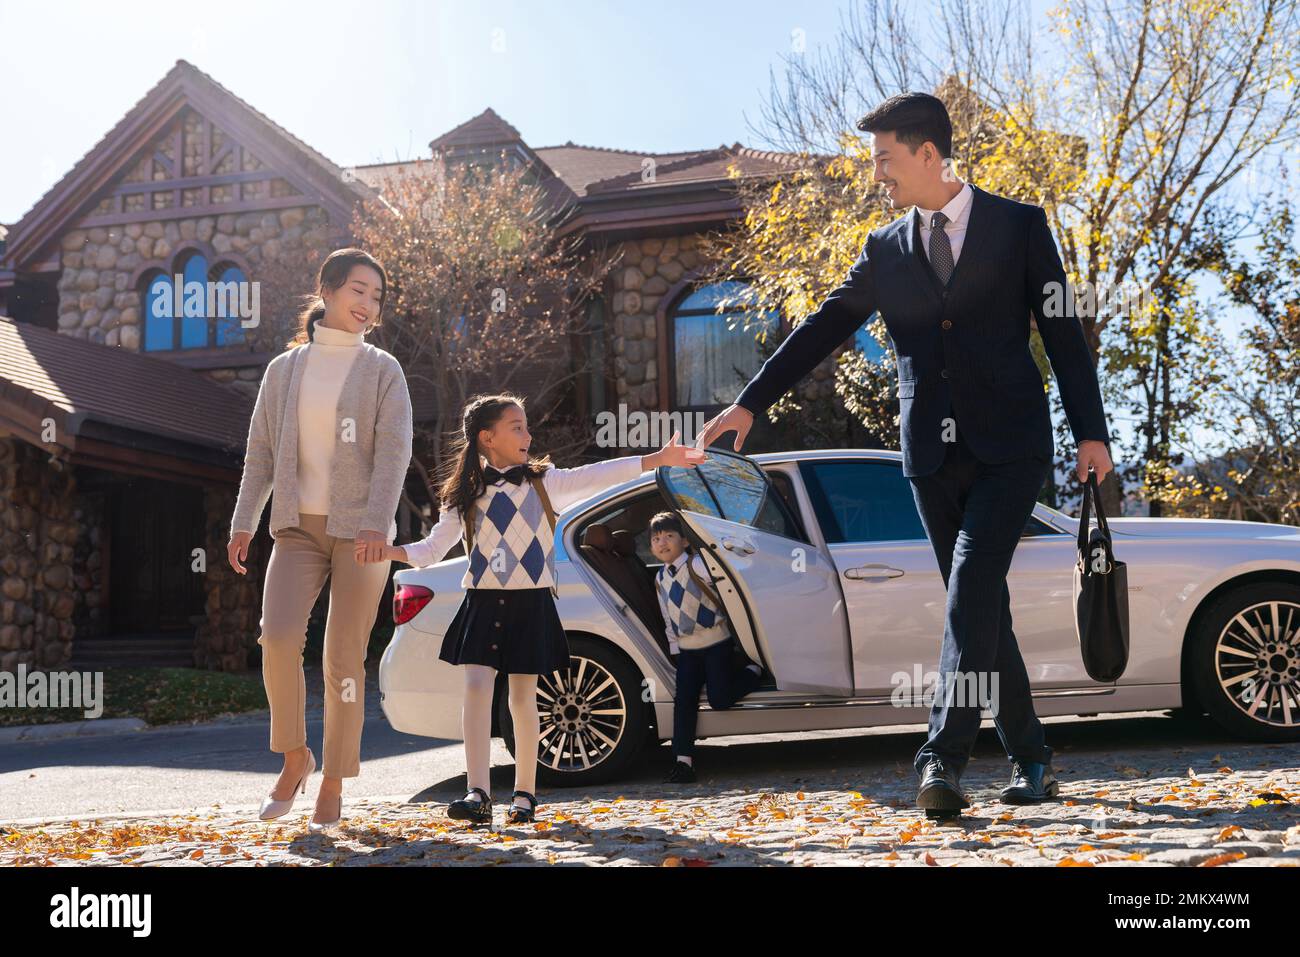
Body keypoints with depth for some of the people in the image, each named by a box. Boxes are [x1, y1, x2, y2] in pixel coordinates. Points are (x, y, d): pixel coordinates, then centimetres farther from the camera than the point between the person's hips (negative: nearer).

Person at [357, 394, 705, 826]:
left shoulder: (543, 482, 5)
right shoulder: (464, 495, 7)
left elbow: (597, 477, -5)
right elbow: (433, 548, 6)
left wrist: (658, 459, -16)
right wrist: (391, 551, -13)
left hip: (530, 604, -1)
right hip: (483, 603, 1)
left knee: (523, 696, 3)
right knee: (477, 687, -11)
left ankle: (525, 793, 14)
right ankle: (478, 794, -13)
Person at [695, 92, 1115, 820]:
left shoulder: (1019, 226, 3)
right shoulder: (885, 250, 11)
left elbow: (1063, 332, 2)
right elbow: (823, 330, 8)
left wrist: (1092, 432, -2)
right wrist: (751, 403, 2)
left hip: (1009, 447, -3)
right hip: (932, 456, 4)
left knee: (972, 591, -18)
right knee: (983, 607, 7)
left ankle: (944, 760, -18)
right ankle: (1031, 760, 17)